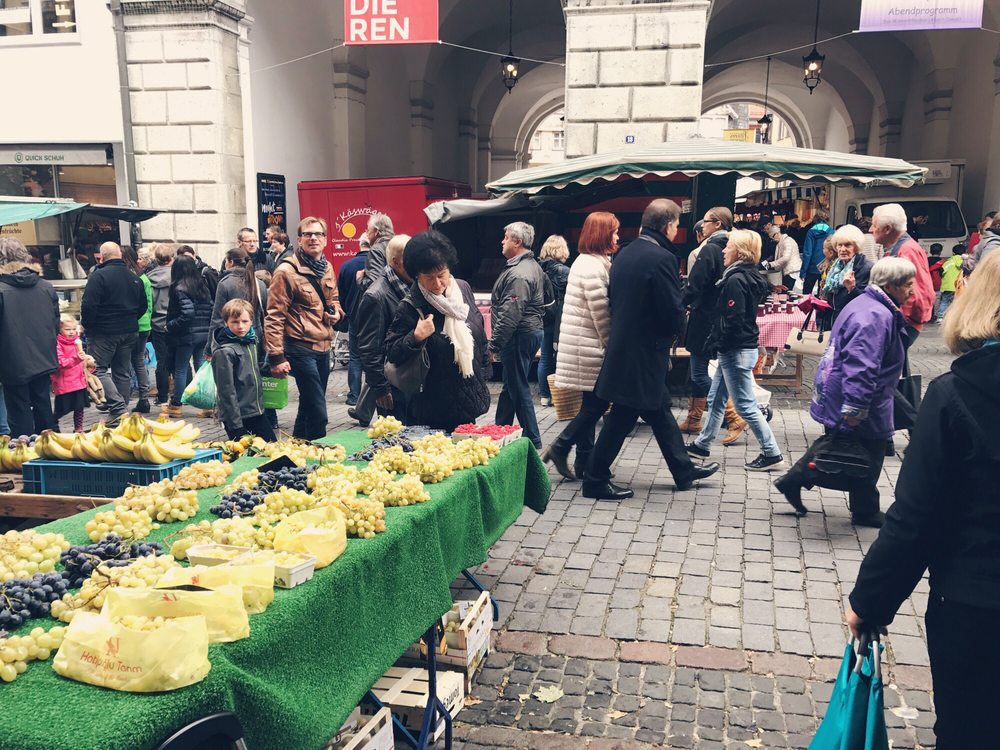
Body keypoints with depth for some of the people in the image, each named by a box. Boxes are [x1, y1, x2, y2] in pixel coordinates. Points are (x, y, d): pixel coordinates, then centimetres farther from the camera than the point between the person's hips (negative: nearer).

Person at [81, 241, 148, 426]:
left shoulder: (99, 275, -13)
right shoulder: (134, 278, 9)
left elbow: (88, 306, -19)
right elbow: (143, 307, 16)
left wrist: (86, 325, -4)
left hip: (103, 332, -6)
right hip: (129, 332, 7)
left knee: (98, 370, 0)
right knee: (123, 372, 12)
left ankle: (118, 408, -14)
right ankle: (121, 415, 16)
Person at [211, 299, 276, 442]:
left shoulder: (251, 341, 6)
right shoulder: (224, 352, -17)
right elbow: (226, 391, -18)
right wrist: (236, 425, -19)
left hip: (256, 411, 8)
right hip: (238, 416, -8)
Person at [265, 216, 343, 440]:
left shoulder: (327, 268, 11)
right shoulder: (287, 271, -11)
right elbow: (274, 317, -12)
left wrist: (336, 311, 4)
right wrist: (276, 357, -17)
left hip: (323, 347, 8)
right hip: (301, 348, -8)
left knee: (308, 406, 18)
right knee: (318, 413, -9)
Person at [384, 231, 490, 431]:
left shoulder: (463, 289, 1)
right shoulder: (410, 307, -15)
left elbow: (480, 331, 14)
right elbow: (391, 353, -11)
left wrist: (484, 371, 17)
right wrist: (416, 338, -28)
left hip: (470, 398, 5)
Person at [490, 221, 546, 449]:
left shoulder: (519, 274, -20)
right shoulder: (534, 266, 14)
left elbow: (510, 314, -25)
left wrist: (494, 343, -20)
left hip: (519, 336, -11)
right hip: (532, 330, 11)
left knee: (518, 388, -3)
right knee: (509, 385, 18)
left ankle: (532, 440, 3)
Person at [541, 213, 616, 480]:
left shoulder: (587, 261, 18)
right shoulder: (594, 266, -15)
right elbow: (600, 314, -18)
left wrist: (609, 345, 14)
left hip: (584, 344, 10)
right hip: (589, 345, -10)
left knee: (592, 403, 11)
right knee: (597, 403, -6)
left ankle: (585, 461, 16)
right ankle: (559, 448, 1)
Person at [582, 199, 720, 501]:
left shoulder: (624, 254, 6)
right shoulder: (662, 258, -19)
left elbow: (613, 299, 13)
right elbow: (674, 312, -19)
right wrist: (675, 329, 2)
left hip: (622, 345, 9)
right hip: (645, 352, -9)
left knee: (660, 409, 19)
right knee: (622, 419, 2)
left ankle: (683, 470, 32)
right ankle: (596, 480, 13)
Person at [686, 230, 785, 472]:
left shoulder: (736, 280, -18)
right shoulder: (749, 277, 12)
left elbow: (733, 321, -23)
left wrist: (716, 344, -13)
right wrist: (716, 343, 13)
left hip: (736, 351, -10)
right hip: (736, 349, 10)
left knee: (745, 405, -3)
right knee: (716, 399, 17)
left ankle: (772, 453, 4)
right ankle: (702, 445, 28)